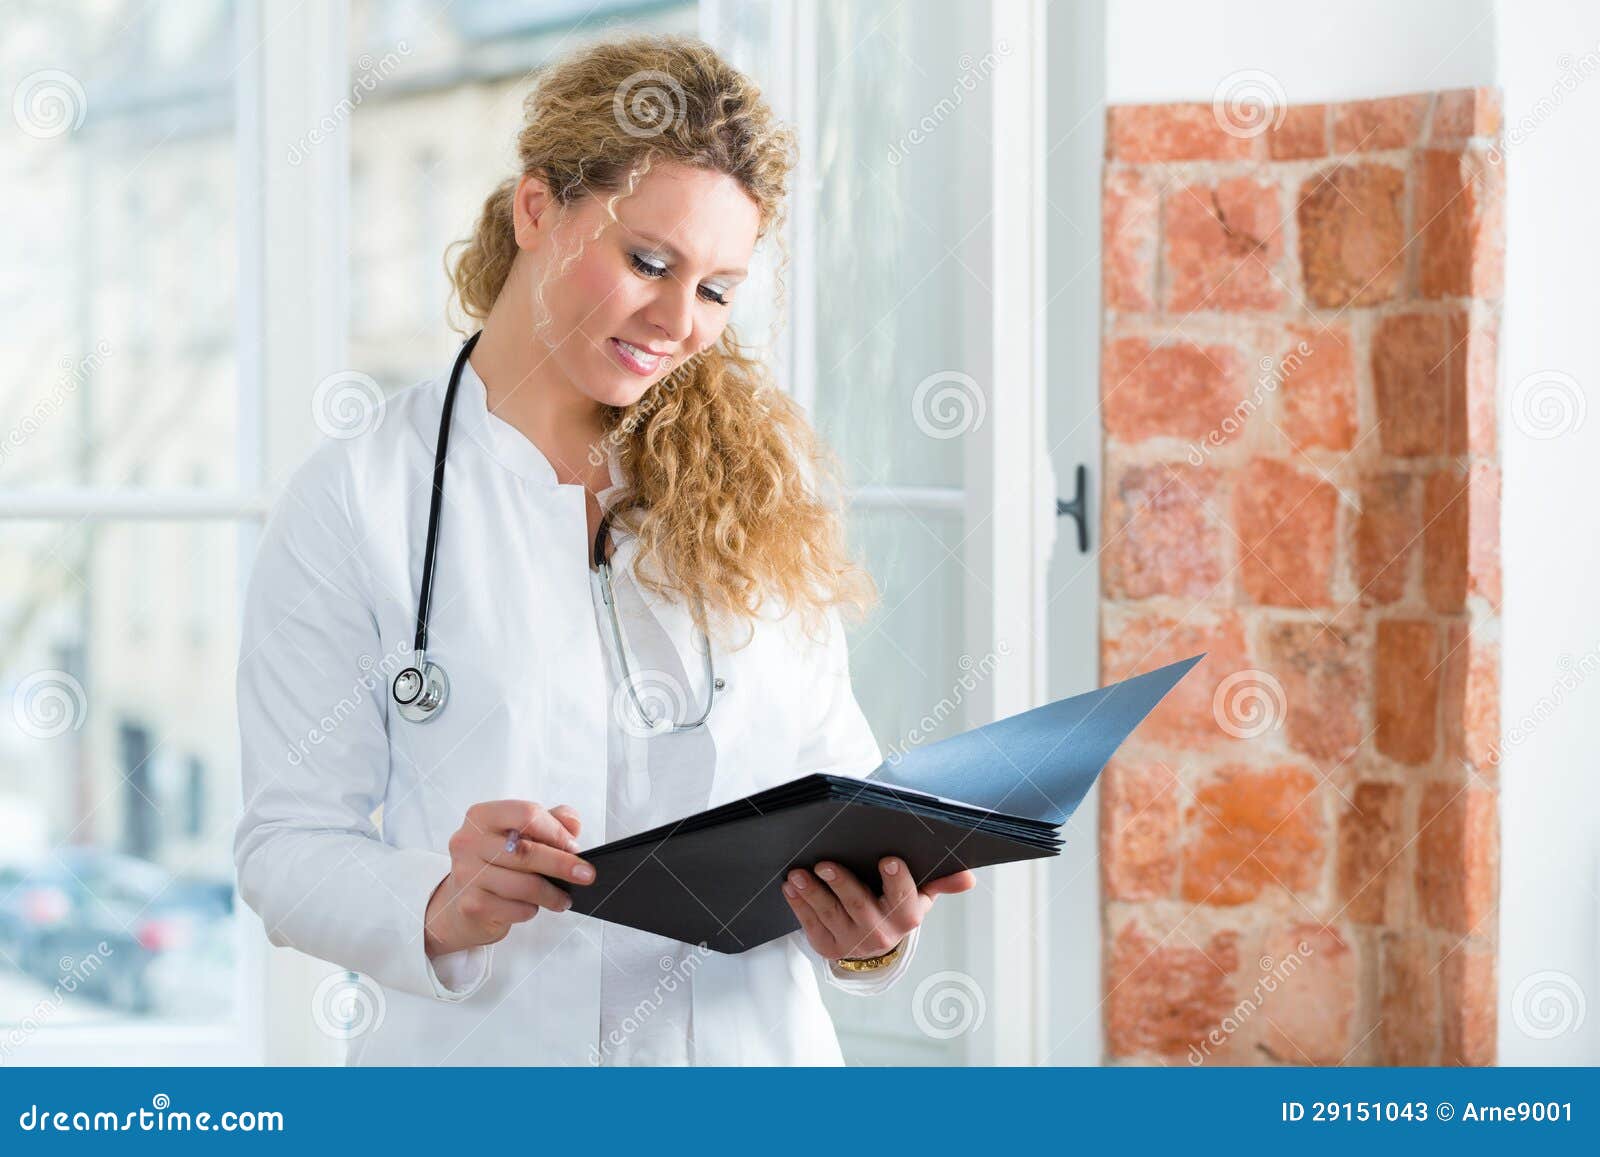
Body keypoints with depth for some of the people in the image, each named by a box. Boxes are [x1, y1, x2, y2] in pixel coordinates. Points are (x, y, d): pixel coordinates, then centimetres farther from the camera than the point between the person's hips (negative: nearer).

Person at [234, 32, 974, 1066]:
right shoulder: (356, 504, -4)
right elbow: (288, 845, -7)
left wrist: (872, 929, -14)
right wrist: (441, 907, -25)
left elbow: (831, 778, 6)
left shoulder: (765, 477, 6)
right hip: (485, 1055, -2)